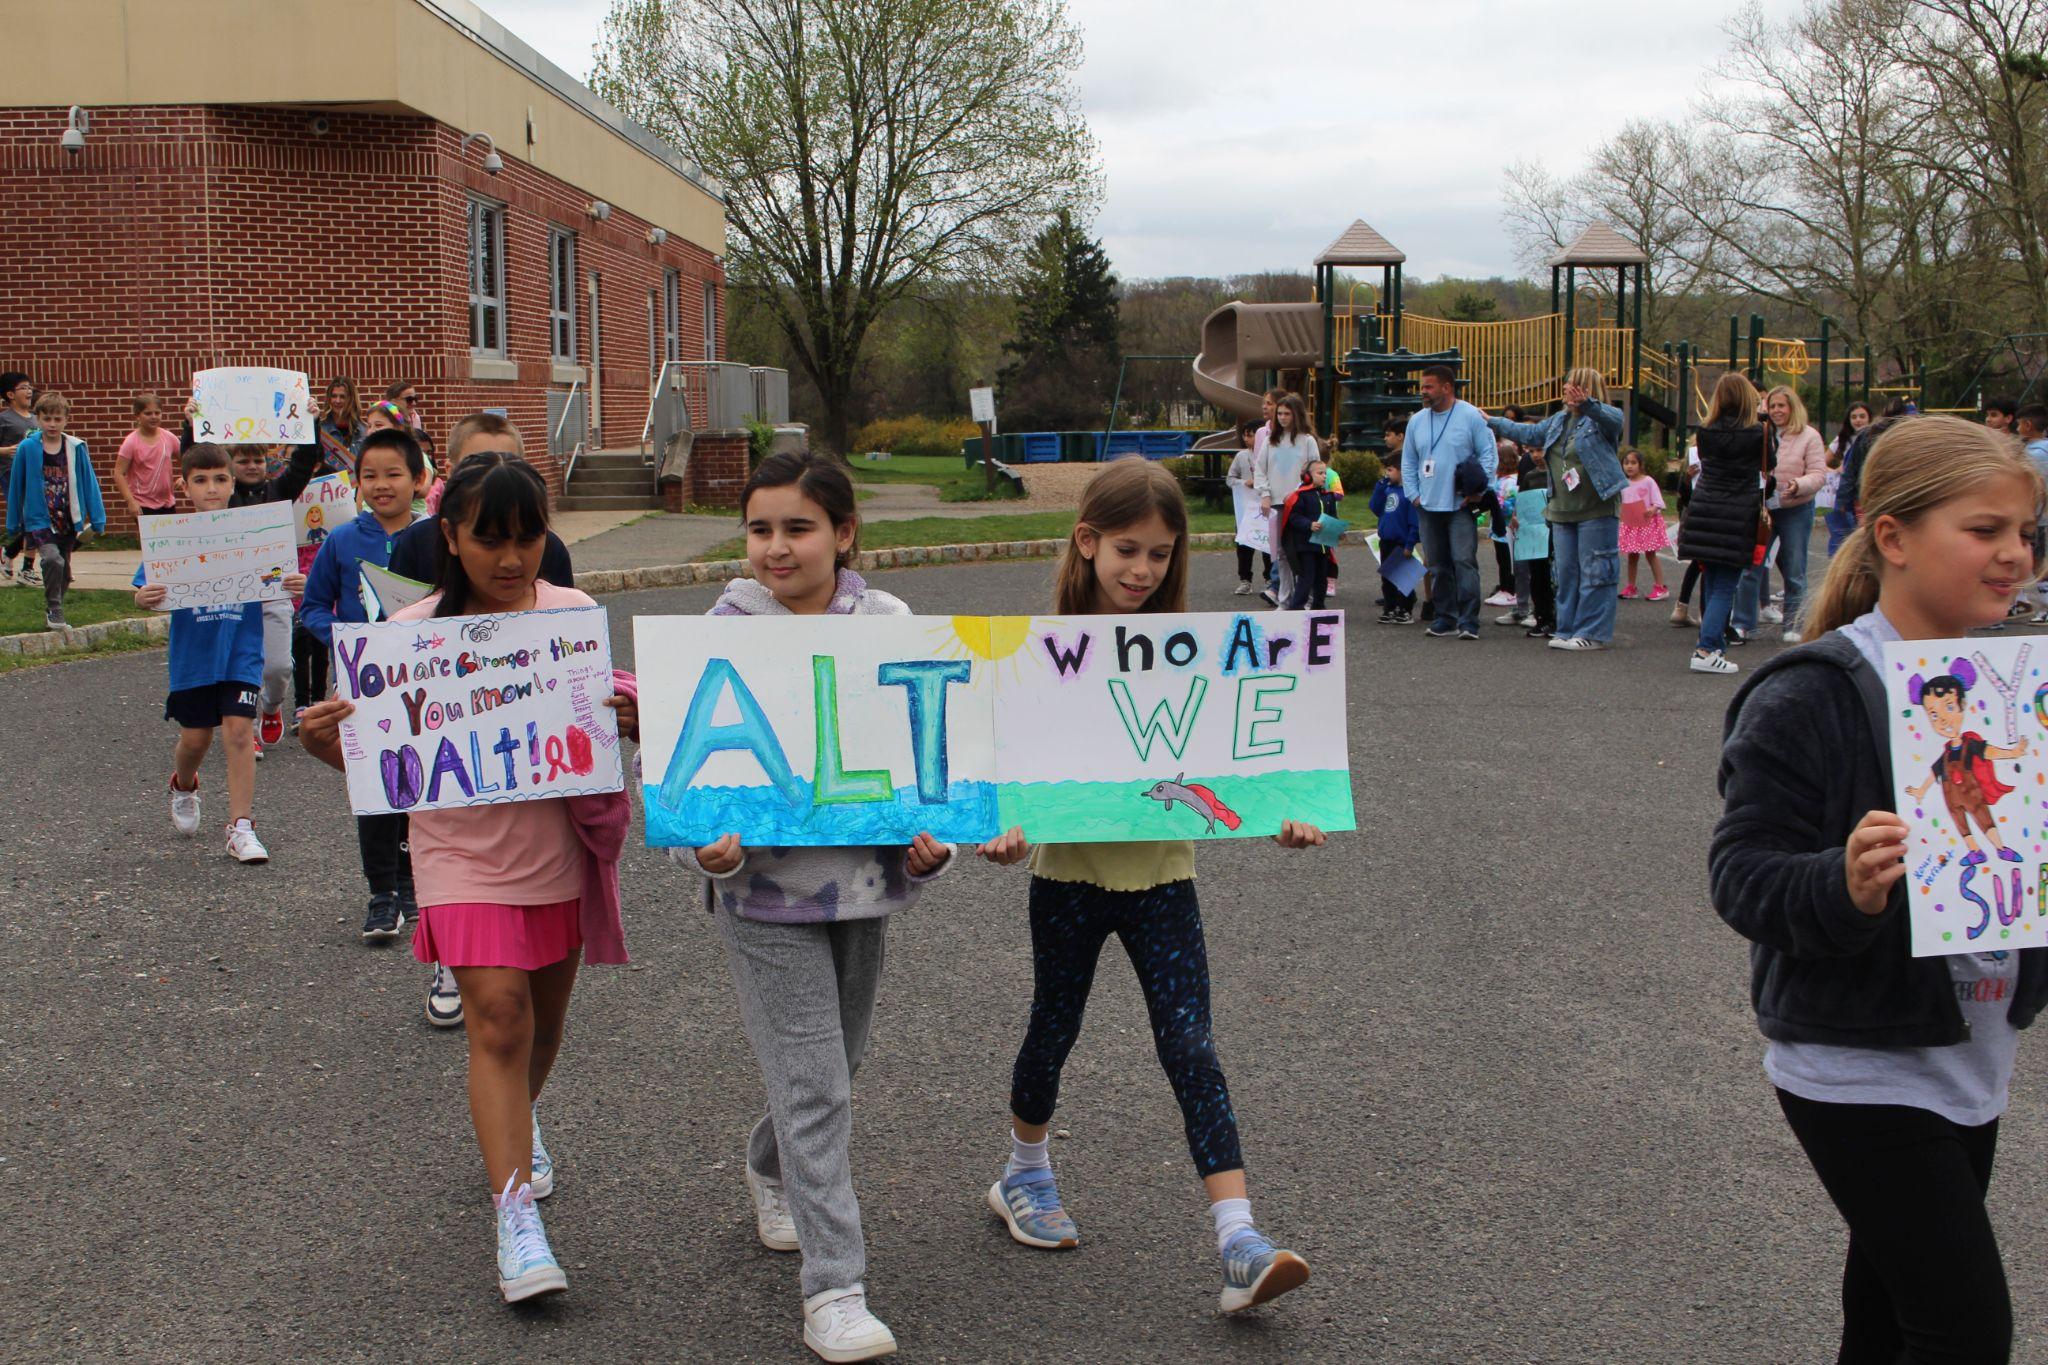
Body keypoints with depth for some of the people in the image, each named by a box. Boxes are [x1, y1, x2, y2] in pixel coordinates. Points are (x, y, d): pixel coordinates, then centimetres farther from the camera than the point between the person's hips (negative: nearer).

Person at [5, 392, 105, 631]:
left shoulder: (76, 448, -2)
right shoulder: (27, 448, -5)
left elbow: (89, 483, 2)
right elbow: (16, 487, 3)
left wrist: (97, 520, -2)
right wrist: (13, 525, 6)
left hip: (69, 522, 3)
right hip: (39, 520, -3)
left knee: (64, 572, 11)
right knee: (52, 559, -25)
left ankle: (53, 613, 32)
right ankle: (54, 612, -11)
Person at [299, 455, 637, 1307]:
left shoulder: (576, 616, -3)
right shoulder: (415, 632, -7)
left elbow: (621, 718, 5)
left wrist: (632, 718, -19)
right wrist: (325, 743, -23)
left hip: (562, 847, 3)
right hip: (465, 854, -2)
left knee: (545, 1015, 18)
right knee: (498, 1016, -12)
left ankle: (519, 1120, 49)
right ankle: (515, 1215, -7)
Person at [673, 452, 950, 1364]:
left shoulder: (890, 626, -1)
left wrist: (934, 838, -11)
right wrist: (702, 839, -23)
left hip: (863, 881, 4)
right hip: (765, 890, -4)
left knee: (836, 1066, 20)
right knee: (813, 1087, -6)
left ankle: (772, 1170, 51)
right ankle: (833, 1289, 2)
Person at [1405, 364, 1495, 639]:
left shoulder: (1472, 417, -4)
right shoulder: (1417, 420, 11)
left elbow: (1488, 454, -3)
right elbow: (1408, 461, 17)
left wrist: (1478, 491, -11)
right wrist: (1413, 493, 7)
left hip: (1460, 506, -5)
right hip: (1429, 507, 5)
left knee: (1464, 562, -10)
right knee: (1438, 566, 9)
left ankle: (1468, 622, -9)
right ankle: (1445, 619, 17)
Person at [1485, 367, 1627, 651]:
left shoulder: (1601, 420, -8)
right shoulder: (1558, 421, 17)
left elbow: (1614, 417, -32)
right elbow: (1528, 433, 31)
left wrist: (1586, 404, -51)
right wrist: (1493, 423, 37)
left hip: (1596, 510, -8)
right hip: (1563, 510, 8)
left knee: (1595, 573, -4)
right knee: (1566, 572, 11)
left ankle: (1593, 633, -1)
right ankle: (1567, 630, 19)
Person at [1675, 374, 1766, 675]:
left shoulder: (1705, 432, 3)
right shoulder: (1757, 434, -5)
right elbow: (1766, 469, 10)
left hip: (1703, 511, 4)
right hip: (1738, 515, -4)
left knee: (1710, 583, 12)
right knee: (1724, 588, -3)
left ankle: (1717, 647, 18)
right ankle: (1706, 650, -13)